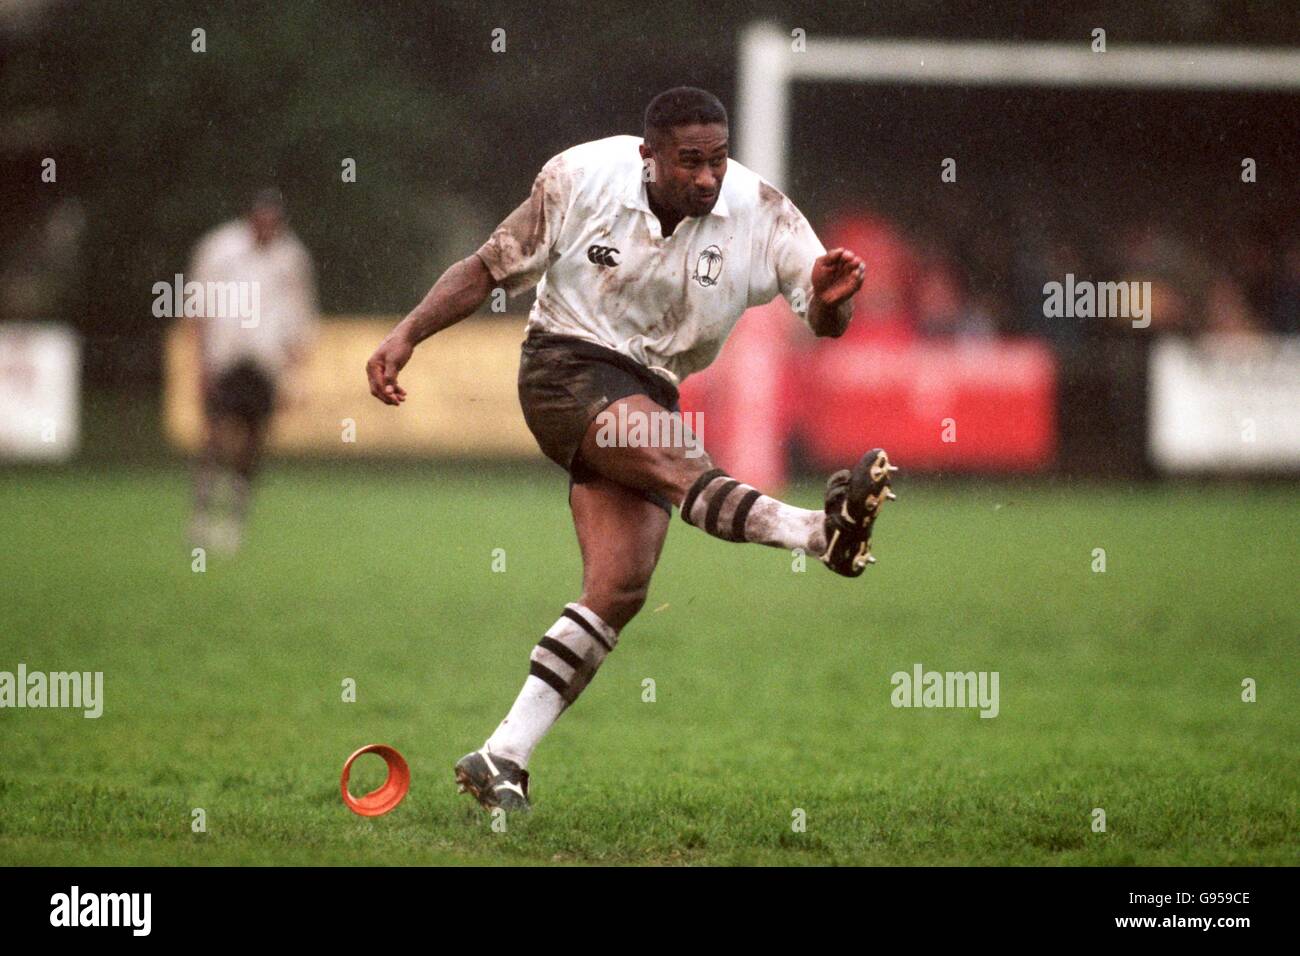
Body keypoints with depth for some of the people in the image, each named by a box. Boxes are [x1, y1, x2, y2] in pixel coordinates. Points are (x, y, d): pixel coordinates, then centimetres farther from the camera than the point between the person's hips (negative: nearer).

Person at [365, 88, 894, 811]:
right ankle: (821, 530, -58)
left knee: (622, 586, -13)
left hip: (652, 392, 3)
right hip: (566, 369, -3)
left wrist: (832, 296, -40)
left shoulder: (760, 214, -7)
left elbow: (824, 319, -16)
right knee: (670, 452, -34)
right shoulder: (582, 179, -9)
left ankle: (504, 757, -9)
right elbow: (491, 269, 2)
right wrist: (407, 336, -8)